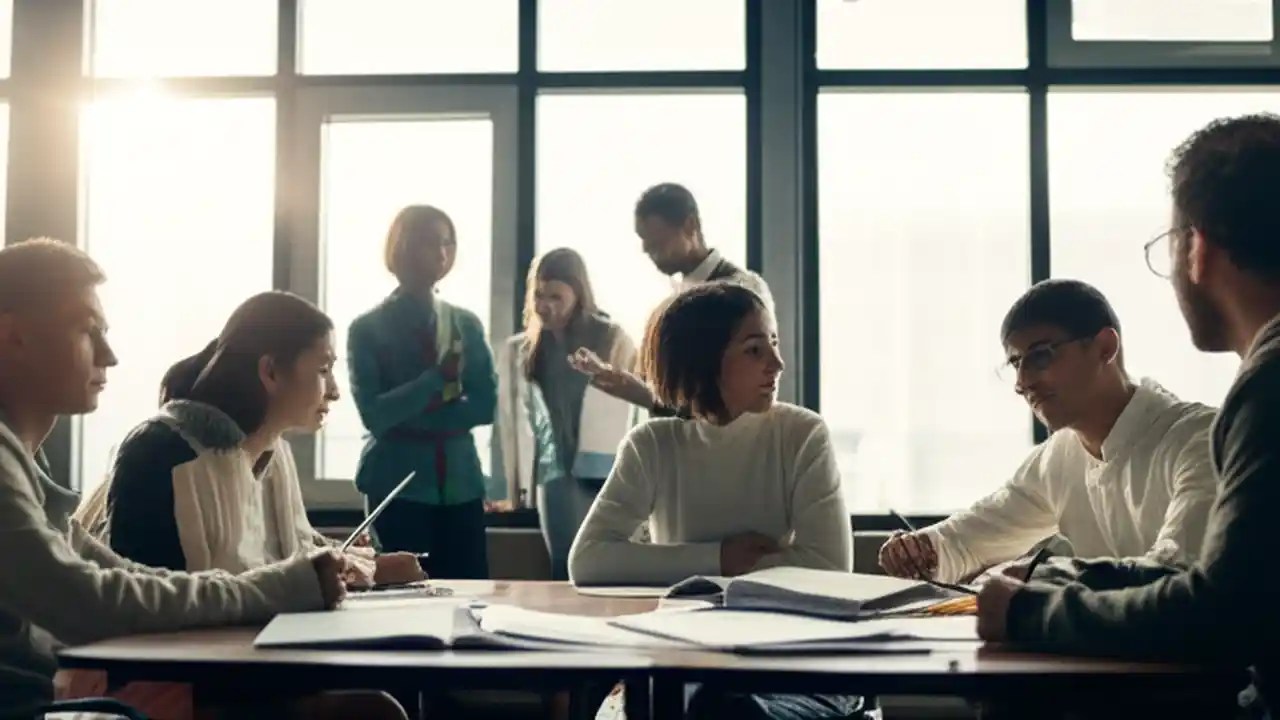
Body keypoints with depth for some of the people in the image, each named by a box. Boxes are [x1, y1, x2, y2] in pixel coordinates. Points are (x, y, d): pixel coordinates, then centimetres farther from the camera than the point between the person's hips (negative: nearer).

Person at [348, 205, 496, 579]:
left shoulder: (466, 324, 8)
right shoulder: (368, 328, -1)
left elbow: (485, 406, -1)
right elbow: (374, 415, -12)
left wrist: (413, 417, -10)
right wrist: (437, 377, -18)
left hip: (460, 483, 3)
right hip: (398, 486, -3)